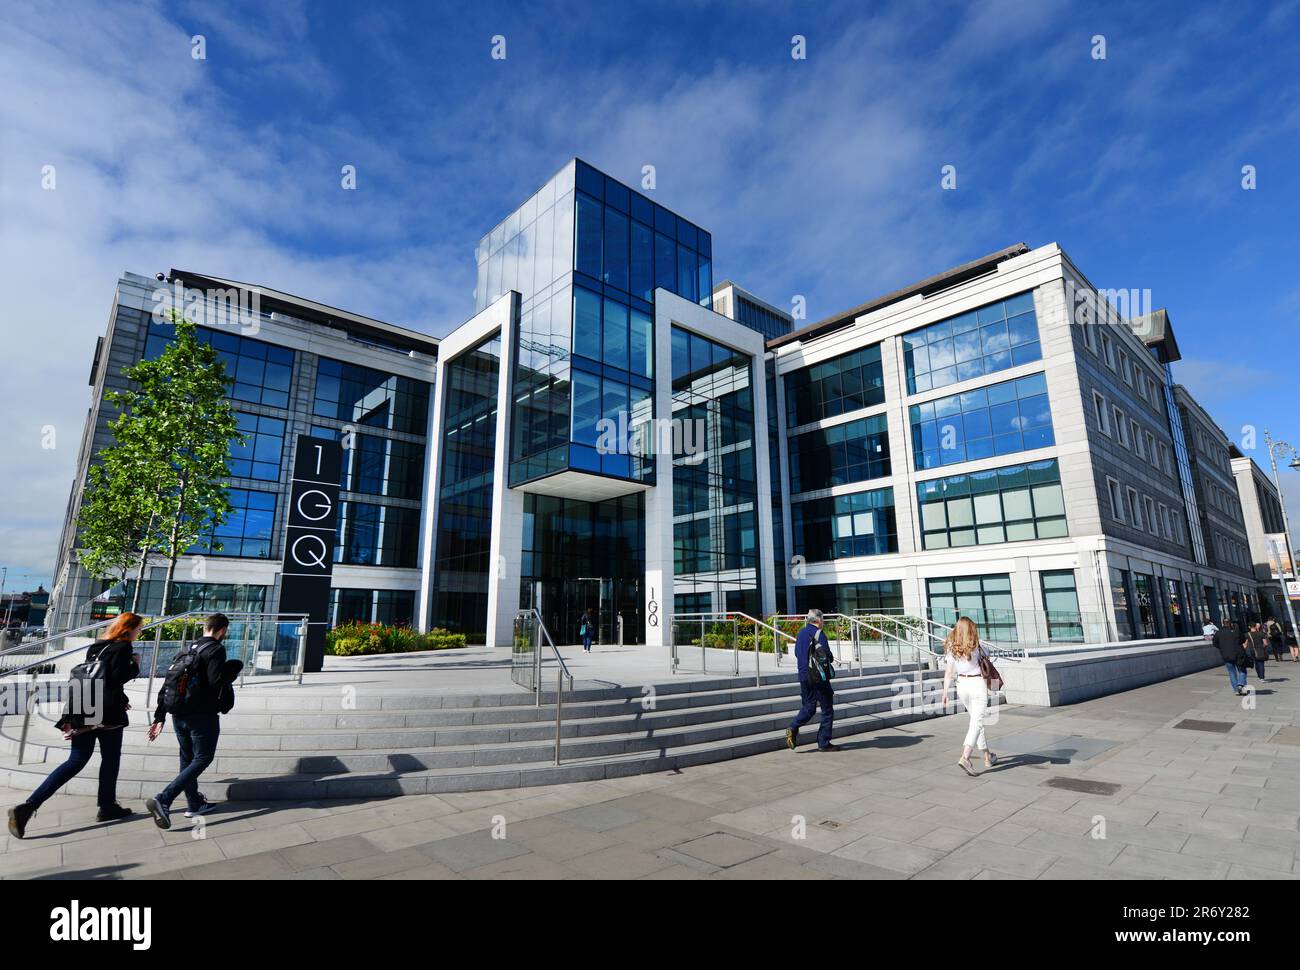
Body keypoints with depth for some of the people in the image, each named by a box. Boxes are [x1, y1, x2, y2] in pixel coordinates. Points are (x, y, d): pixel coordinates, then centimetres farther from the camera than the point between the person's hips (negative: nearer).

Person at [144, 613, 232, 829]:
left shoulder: (187, 651, 13)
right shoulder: (215, 650, -11)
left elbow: (167, 684, 13)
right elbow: (216, 684, -22)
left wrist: (159, 718, 15)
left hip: (179, 715, 8)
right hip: (202, 716, -8)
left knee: (188, 759, 19)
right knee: (202, 759, 1)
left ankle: (194, 804, 29)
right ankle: (163, 800, -14)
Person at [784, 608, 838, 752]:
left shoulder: (800, 633, 11)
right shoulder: (818, 633, -12)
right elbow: (826, 655, -17)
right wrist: (830, 659, 4)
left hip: (804, 677, 7)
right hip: (818, 677, -7)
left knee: (808, 707, 15)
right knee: (827, 709, 6)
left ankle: (793, 728, -7)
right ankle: (824, 743, 9)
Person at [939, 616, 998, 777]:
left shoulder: (952, 648, -2)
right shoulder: (976, 646, -11)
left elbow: (948, 672, -2)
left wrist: (945, 692, 1)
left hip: (962, 685, 4)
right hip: (977, 684, -4)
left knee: (976, 720, 20)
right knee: (977, 722, -6)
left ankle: (987, 757, 32)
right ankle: (965, 757, -22)